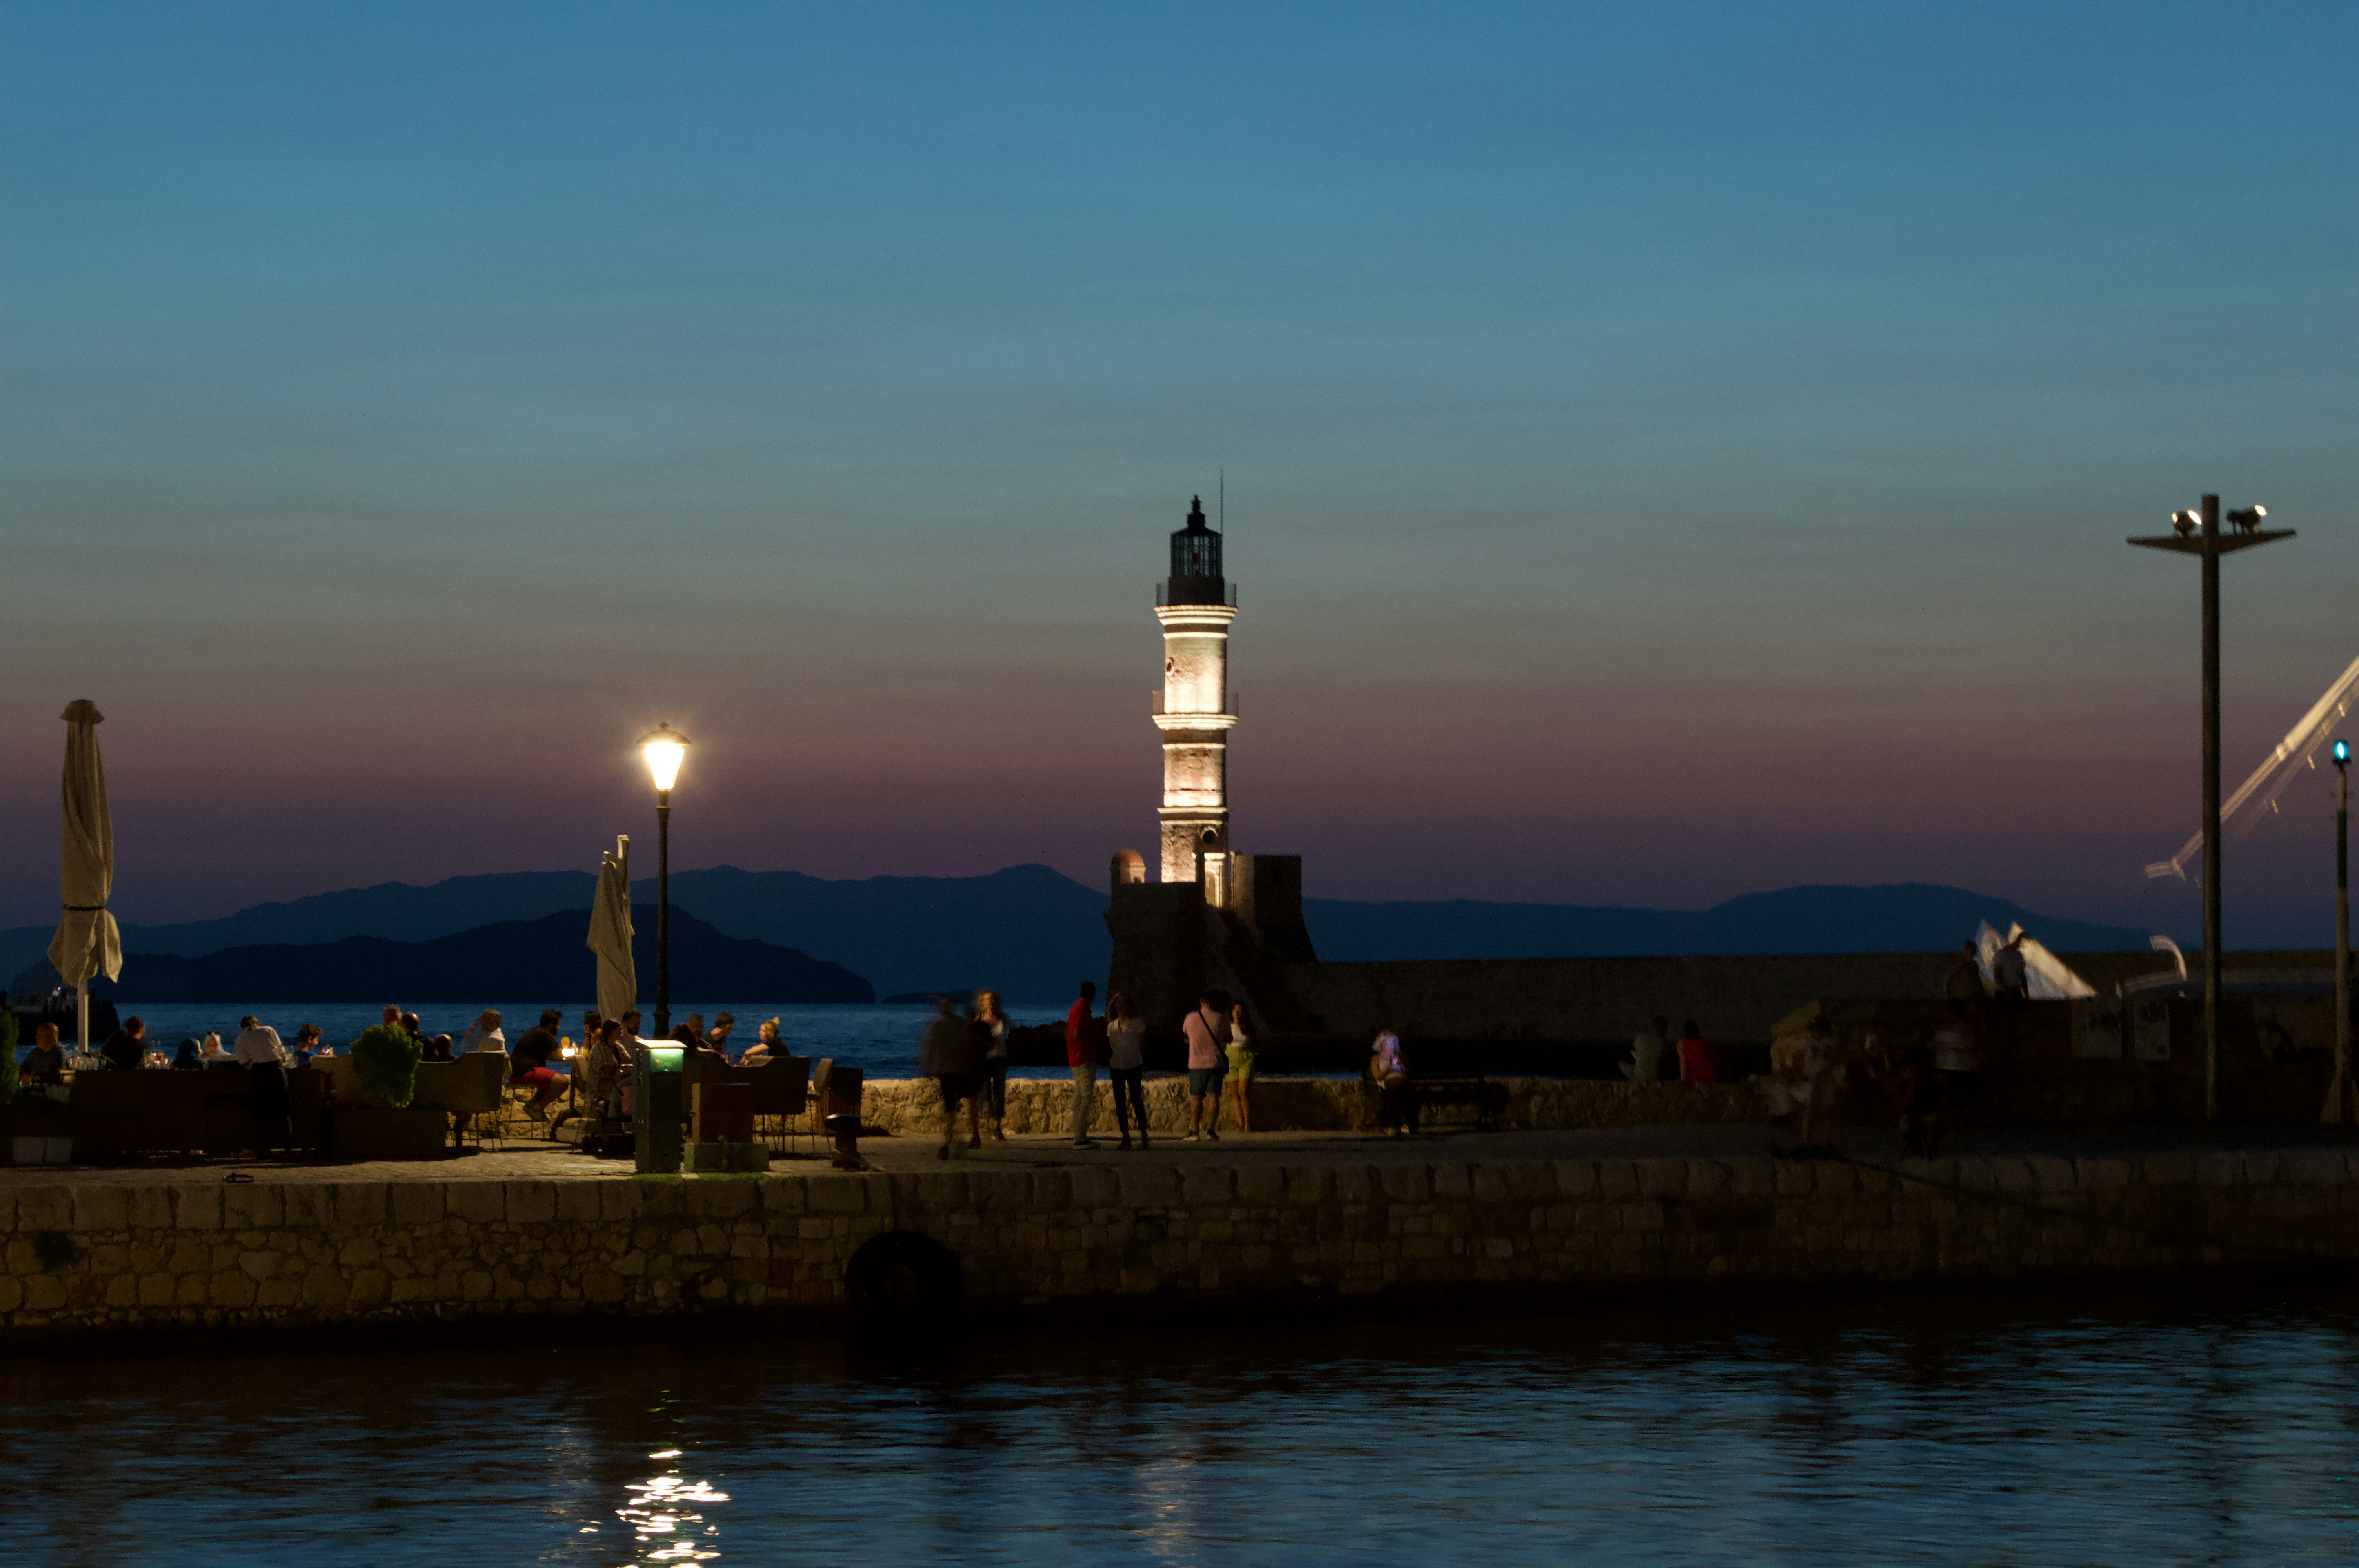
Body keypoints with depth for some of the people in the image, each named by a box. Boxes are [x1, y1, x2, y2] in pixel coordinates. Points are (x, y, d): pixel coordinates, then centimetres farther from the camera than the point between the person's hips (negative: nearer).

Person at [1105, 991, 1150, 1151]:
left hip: (1134, 1066, -5)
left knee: (1136, 1100, -9)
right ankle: (1125, 1138, 8)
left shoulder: (1137, 1023, 0)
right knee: (1120, 1103, 3)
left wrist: (1136, 1060, 7)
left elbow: (1142, 1045, 3)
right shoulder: (1112, 1026, 12)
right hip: (1116, 1067, 5)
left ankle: (1144, 1137, -6)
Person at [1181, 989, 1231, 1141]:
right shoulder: (1221, 1019, -5)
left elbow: (1185, 1033, 18)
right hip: (1216, 1063, -1)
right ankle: (1212, 1130, -11)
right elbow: (1229, 1039, 8)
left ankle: (1195, 1130, 10)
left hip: (1196, 1064, 1)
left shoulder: (1191, 1018, -1)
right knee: (1214, 1097, 0)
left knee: (1196, 1099, 9)